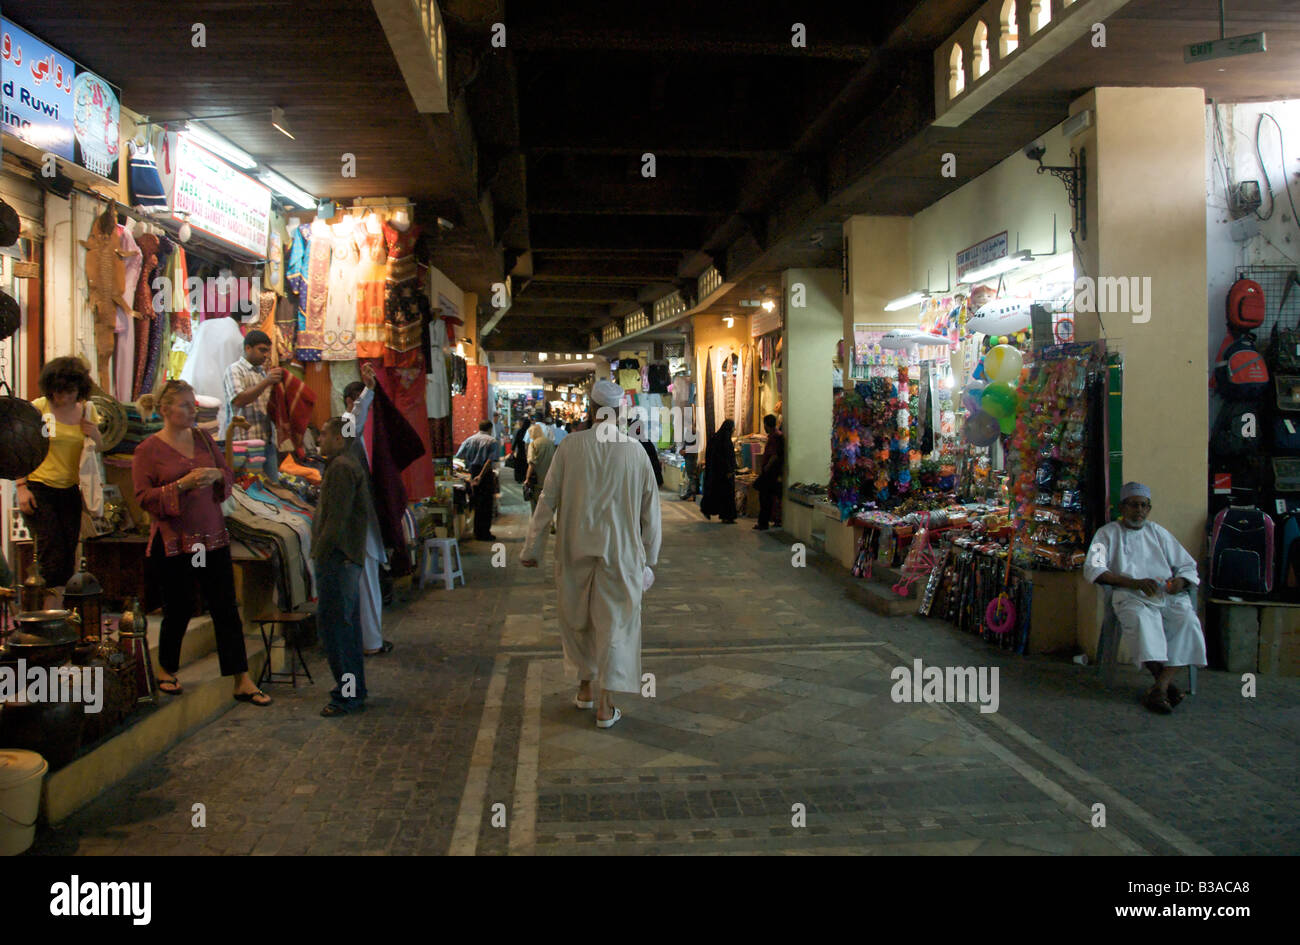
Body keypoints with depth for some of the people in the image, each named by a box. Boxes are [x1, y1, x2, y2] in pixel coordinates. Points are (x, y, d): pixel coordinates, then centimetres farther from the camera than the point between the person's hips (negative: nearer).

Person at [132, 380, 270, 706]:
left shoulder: (203, 439, 9)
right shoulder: (148, 449, -4)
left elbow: (229, 474, 15)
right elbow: (144, 497, -10)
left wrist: (217, 475, -8)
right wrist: (183, 484, -21)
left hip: (213, 538, 4)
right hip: (173, 542, -4)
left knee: (227, 608, 2)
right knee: (178, 610, 6)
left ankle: (242, 682, 6)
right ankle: (166, 670, 33)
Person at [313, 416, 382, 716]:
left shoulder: (342, 467, -13)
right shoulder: (353, 464, 19)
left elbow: (337, 518, -20)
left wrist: (320, 554, -17)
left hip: (337, 557, -11)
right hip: (349, 557, 11)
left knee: (333, 623, -8)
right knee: (347, 624, 15)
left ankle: (348, 695, -5)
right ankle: (354, 688, 24)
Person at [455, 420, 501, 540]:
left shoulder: (469, 440, 7)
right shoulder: (492, 441, -6)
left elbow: (458, 456, 3)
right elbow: (491, 460, -17)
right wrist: (481, 475, -19)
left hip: (473, 472, 5)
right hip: (486, 474, -5)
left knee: (477, 504, 15)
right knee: (486, 504, 1)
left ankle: (477, 532, 20)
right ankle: (485, 533, 2)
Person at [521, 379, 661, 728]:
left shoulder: (570, 446, -6)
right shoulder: (636, 452, -4)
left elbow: (548, 499, -4)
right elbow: (650, 509, 2)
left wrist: (531, 548, 4)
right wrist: (649, 558, 12)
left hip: (575, 548, 1)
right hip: (620, 551, 0)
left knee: (576, 616, 19)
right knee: (615, 622, 6)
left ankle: (586, 686, 31)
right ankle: (605, 705, 6)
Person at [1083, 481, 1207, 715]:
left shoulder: (1158, 533, 25)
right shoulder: (1108, 533, 13)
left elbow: (1187, 565, 23)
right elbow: (1093, 569, -3)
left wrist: (1180, 581, -3)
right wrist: (1134, 583, -15)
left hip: (1167, 595, 3)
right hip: (1131, 597, -3)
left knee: (1187, 619, -29)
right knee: (1141, 617, -37)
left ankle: (1159, 688, -32)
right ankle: (1167, 684, -27)